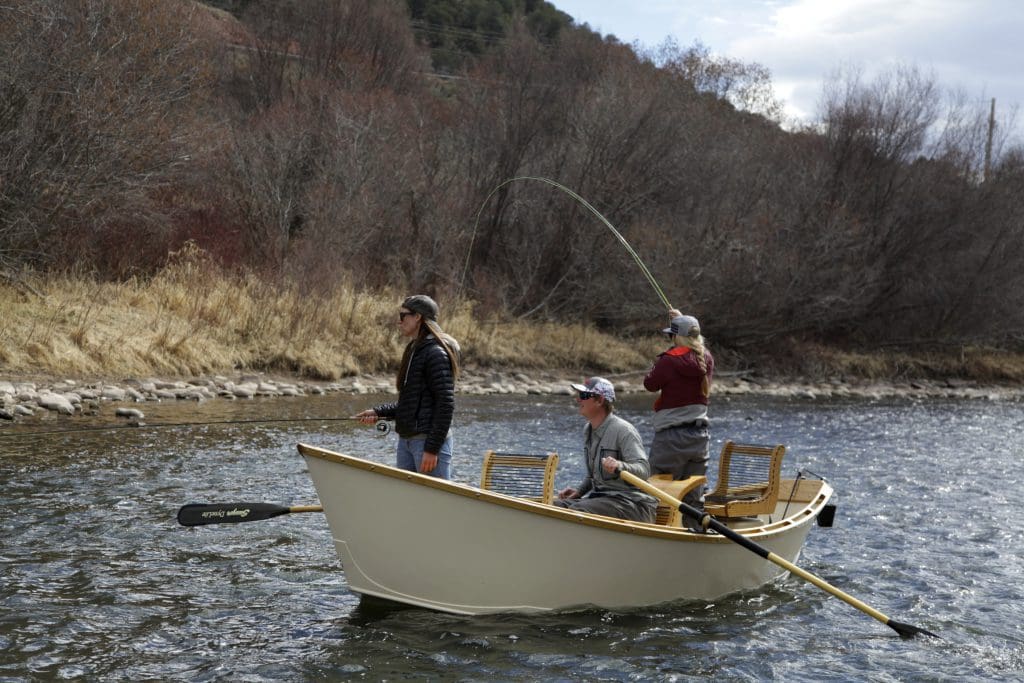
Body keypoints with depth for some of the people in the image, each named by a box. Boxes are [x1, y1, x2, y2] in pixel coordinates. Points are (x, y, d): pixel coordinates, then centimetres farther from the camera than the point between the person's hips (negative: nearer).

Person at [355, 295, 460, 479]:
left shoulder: (436, 353, -13)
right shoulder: (414, 350, 17)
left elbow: (445, 404, -18)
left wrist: (432, 449, -21)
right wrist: (378, 412, 11)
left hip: (428, 439, -10)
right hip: (405, 440, 10)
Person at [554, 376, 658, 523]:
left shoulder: (623, 431, -15)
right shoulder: (588, 430, 13)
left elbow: (643, 470, -26)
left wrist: (619, 466, -44)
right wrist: (579, 491, 9)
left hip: (632, 503, -9)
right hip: (600, 496, 9)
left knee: (577, 511, -30)